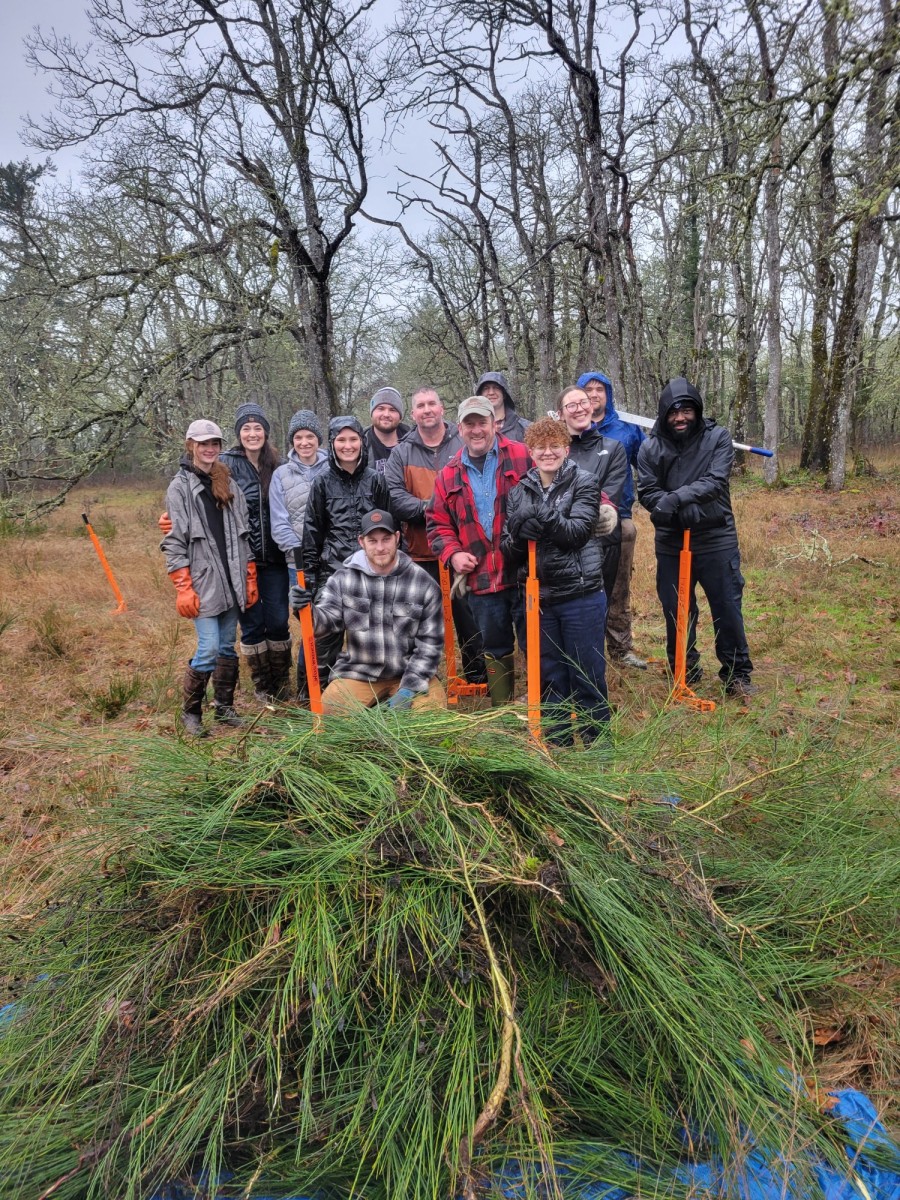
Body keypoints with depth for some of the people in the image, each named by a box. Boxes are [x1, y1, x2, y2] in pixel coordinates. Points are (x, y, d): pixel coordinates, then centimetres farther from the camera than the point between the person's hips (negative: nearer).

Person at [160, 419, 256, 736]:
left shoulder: (229, 484, 13)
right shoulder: (180, 486, -2)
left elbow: (244, 534, 14)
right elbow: (174, 541, -7)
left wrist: (250, 578, 10)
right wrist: (183, 588, -13)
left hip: (231, 581, 5)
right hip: (203, 583, -5)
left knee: (227, 648, 10)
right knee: (209, 650, -9)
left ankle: (224, 708, 23)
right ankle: (190, 712, 9)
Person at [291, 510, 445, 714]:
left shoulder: (423, 583, -6)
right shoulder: (343, 578, -3)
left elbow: (431, 641, -5)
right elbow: (329, 620, -9)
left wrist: (408, 689, -13)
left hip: (410, 673, -1)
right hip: (357, 673, 1)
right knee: (328, 712, -17)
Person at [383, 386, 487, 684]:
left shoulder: (464, 444, 4)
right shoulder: (401, 453, 7)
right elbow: (395, 497, -5)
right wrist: (429, 508, -18)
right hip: (421, 552, 1)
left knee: (469, 615, 7)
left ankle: (478, 679, 21)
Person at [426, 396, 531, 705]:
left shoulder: (523, 457, -2)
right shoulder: (449, 475, 10)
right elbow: (437, 523, 13)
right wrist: (452, 553, -3)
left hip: (524, 572, -4)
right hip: (480, 578, 4)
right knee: (495, 648, 17)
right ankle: (502, 710, 31)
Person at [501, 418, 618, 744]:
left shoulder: (584, 483, 0)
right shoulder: (519, 492, 10)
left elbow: (577, 532, -14)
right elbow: (507, 551, 5)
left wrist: (539, 515, -25)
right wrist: (520, 535, -17)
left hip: (581, 596, -4)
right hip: (539, 597, 4)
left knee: (586, 675, 4)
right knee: (550, 676, 13)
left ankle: (597, 741, 20)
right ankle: (557, 741, 26)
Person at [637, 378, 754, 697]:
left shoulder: (718, 438, -4)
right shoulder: (650, 448, -1)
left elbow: (715, 482, -16)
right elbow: (646, 491, -9)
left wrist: (677, 497, -30)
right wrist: (685, 509, -25)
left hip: (717, 539, -1)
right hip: (670, 542, 2)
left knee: (727, 609, 5)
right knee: (676, 611, 10)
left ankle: (737, 674, 23)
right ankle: (684, 672, 29)